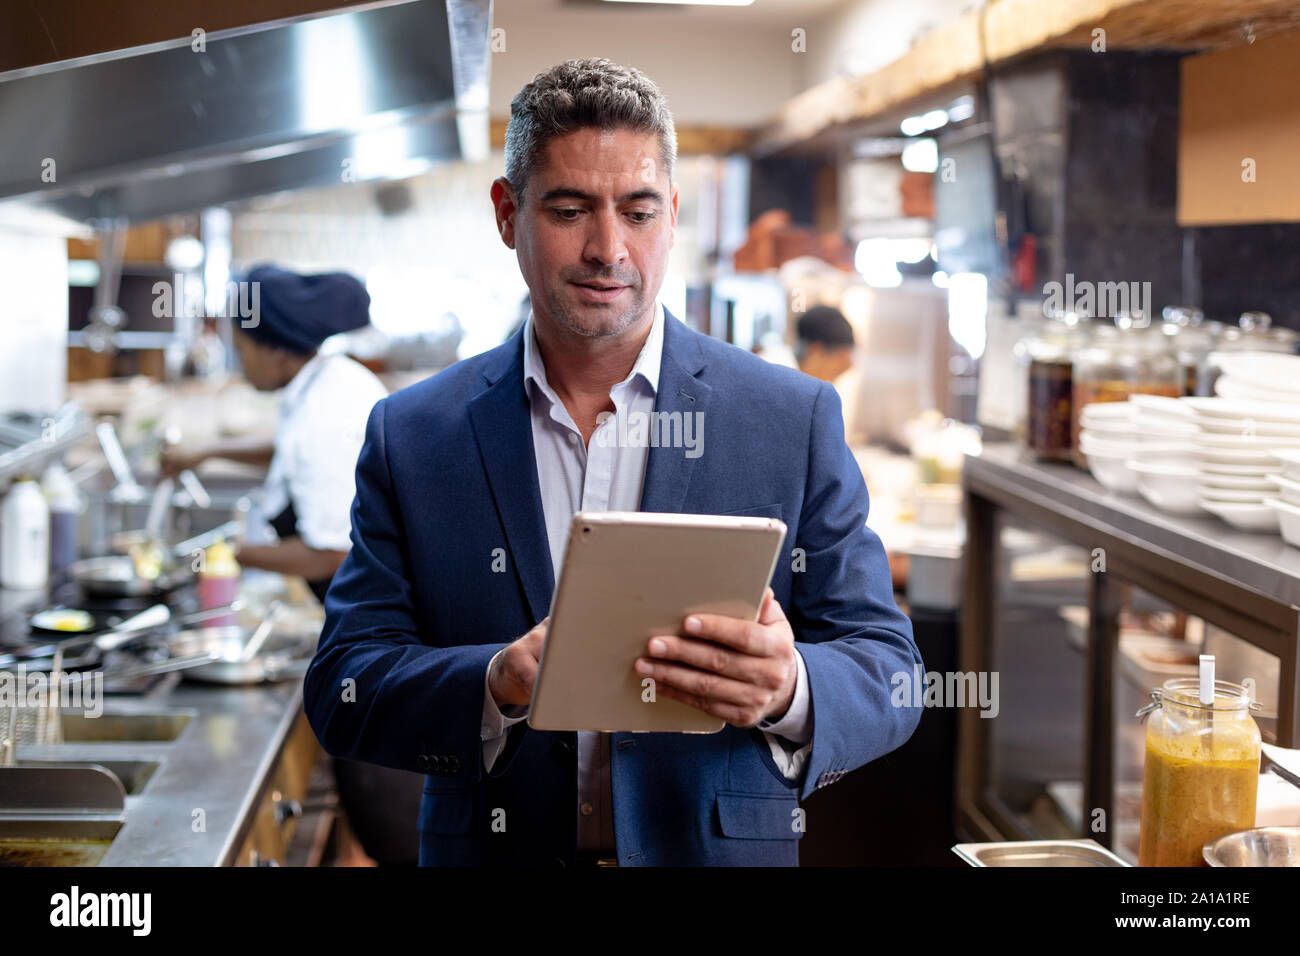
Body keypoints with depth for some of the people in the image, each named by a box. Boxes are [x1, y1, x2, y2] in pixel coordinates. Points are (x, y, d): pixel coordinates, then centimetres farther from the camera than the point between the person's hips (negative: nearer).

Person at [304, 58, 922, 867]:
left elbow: (888, 675, 0)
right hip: (489, 851, 1)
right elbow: (341, 689, 0)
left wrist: (790, 692, -21)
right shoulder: (411, 436, 4)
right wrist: (497, 686, -18)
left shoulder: (795, 422, 1)